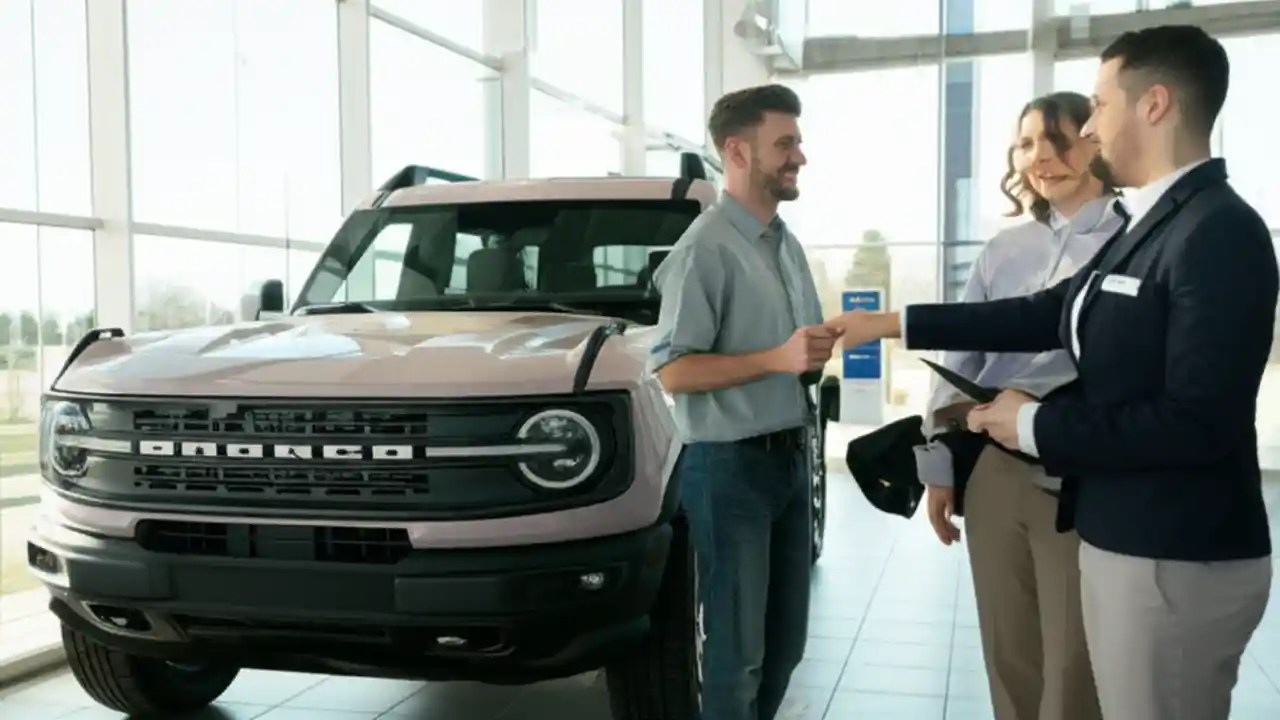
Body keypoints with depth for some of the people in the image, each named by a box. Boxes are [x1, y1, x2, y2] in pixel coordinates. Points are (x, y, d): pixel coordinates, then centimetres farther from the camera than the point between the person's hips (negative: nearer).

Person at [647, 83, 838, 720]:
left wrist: (819, 350, 2)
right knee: (737, 646, 2)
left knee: (784, 641, 17)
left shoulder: (787, 243, 13)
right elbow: (673, 372, -20)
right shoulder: (706, 248, -14)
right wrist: (778, 359, -25)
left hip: (789, 457, 8)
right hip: (730, 466, -8)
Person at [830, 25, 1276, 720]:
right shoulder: (1149, 227, 10)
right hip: (1121, 537, 8)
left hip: (1178, 559, -8)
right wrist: (889, 322, 14)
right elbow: (1046, 316, 15)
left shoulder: (1220, 231, -18)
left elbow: (1196, 423, -24)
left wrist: (1036, 424, -13)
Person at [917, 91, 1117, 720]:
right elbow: (960, 361, 10)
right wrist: (938, 468, 9)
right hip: (994, 475, 5)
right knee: (1009, 656, 16)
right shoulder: (1003, 250, 8)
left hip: (1085, 485, -4)